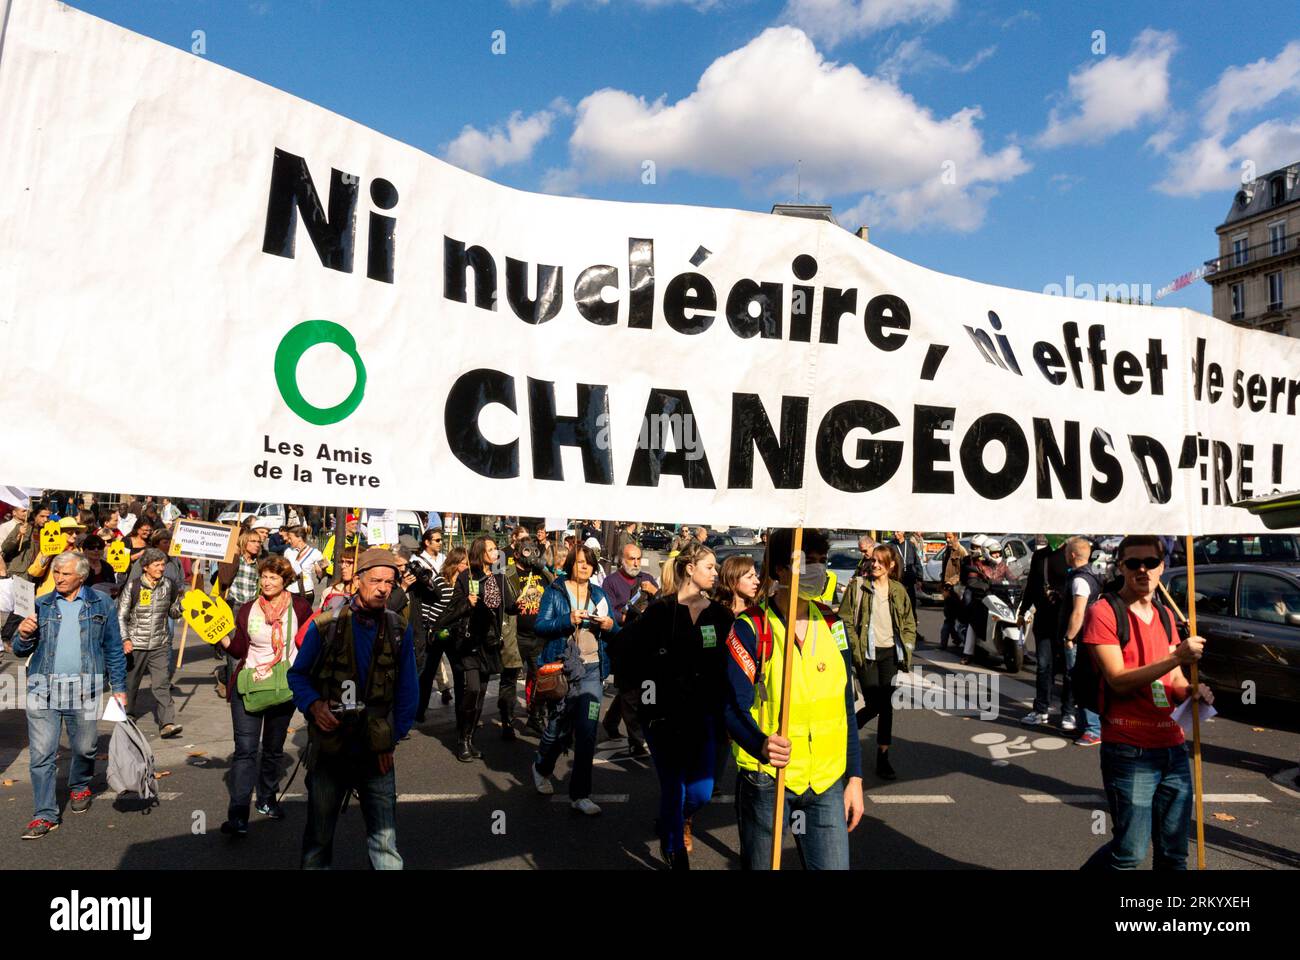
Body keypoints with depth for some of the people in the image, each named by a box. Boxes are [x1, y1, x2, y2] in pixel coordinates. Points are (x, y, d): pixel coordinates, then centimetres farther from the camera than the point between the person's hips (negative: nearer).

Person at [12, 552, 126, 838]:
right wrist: (23, 635, -13)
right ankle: (45, 815, 9)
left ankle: (79, 787, 39)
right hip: (43, 689, 1)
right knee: (41, 754, 0)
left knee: (84, 748, 11)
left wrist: (119, 687, 3)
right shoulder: (41, 605, 7)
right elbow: (20, 651, 10)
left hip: (84, 690, -1)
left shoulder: (100, 603, 4)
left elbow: (113, 649, 6)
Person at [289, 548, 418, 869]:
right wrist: (313, 705, -14)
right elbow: (298, 674, 4)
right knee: (318, 836, 15)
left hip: (377, 750, 0)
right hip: (328, 745, 0)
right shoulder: (325, 626, -6)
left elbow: (407, 691, 4)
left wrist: (393, 738, -1)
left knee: (385, 842, 2)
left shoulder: (399, 631, -2)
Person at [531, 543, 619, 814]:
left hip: (591, 670, 3)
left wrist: (610, 626, -8)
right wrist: (568, 621, -21)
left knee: (587, 732, -2)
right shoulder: (555, 591, 1)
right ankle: (542, 768, 39)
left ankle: (580, 795, 8)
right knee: (560, 726, 7)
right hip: (562, 668, -3)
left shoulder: (599, 594, 12)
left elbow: (614, 630, 14)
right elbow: (540, 626, -8)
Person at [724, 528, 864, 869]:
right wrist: (761, 744, -35)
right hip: (766, 777, -3)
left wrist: (855, 777, 8)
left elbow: (845, 708, 10)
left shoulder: (832, 625, 5)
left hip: (826, 779, 4)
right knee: (759, 864, 10)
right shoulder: (751, 628, -11)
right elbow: (735, 708, -16)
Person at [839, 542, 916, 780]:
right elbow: (845, 620, -5)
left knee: (887, 705, 5)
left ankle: (883, 758, 15)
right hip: (867, 654, -3)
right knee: (874, 704, -6)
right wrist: (855, 649, -12)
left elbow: (909, 623, 15)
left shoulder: (899, 590, 7)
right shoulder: (858, 586, -4)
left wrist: (906, 648, 3)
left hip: (890, 653, 3)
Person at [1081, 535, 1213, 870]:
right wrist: (1177, 657, -22)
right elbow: (1119, 681, -16)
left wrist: (1192, 692, -4)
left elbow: (1174, 682, 18)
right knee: (1131, 852, -5)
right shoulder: (1104, 612, -9)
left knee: (1174, 854, 12)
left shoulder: (1164, 616, 14)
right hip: (1129, 751, -7)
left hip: (1173, 748, 7)